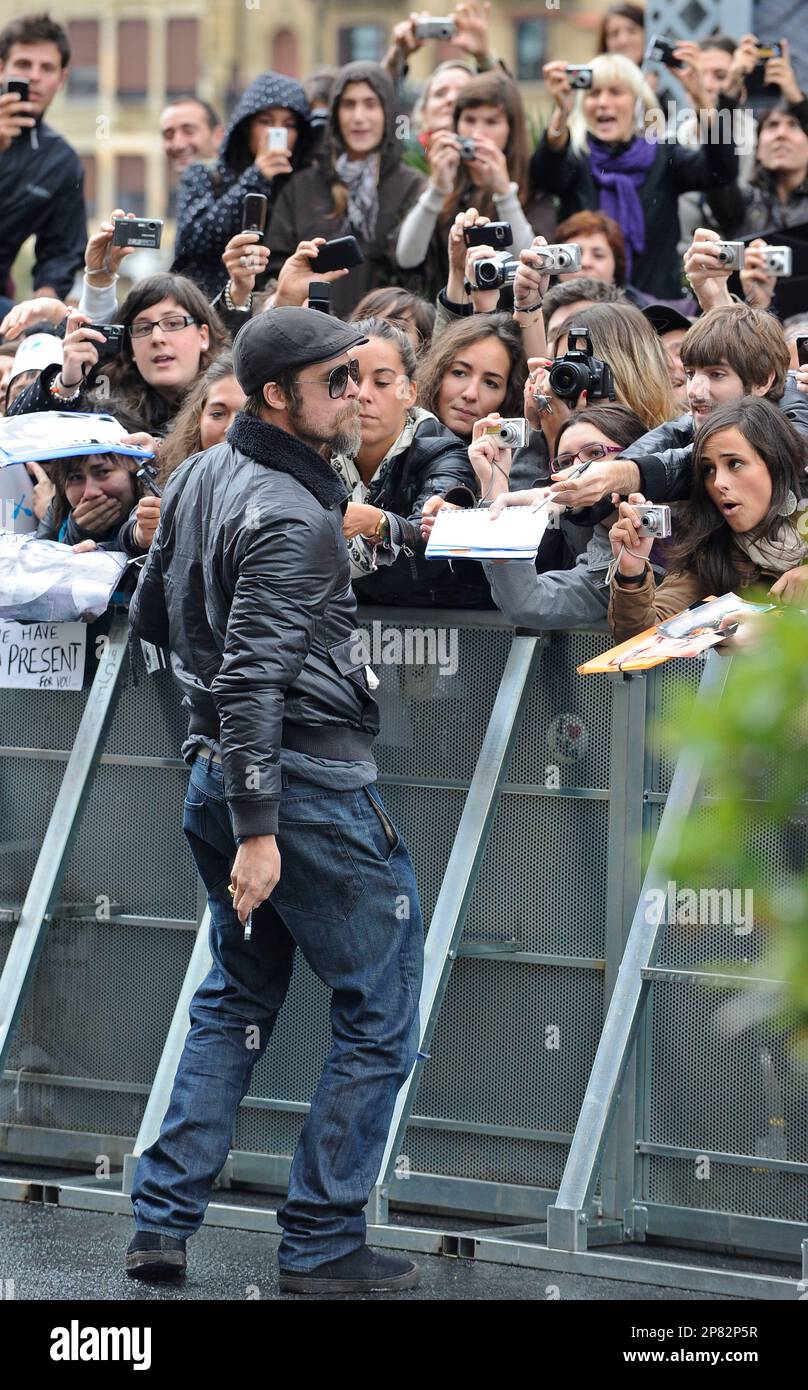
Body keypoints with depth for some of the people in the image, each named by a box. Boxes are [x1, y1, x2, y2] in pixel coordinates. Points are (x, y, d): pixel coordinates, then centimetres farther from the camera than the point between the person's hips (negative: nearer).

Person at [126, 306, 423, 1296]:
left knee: (235, 1000, 21)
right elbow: (254, 679, -25)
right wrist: (258, 831, -26)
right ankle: (321, 1244, 4)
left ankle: (162, 1219, 15)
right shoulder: (290, 519, -19)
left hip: (216, 768, 9)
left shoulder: (200, 478, 8)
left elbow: (150, 616, 21)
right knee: (380, 1012, 2)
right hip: (309, 782, -9)